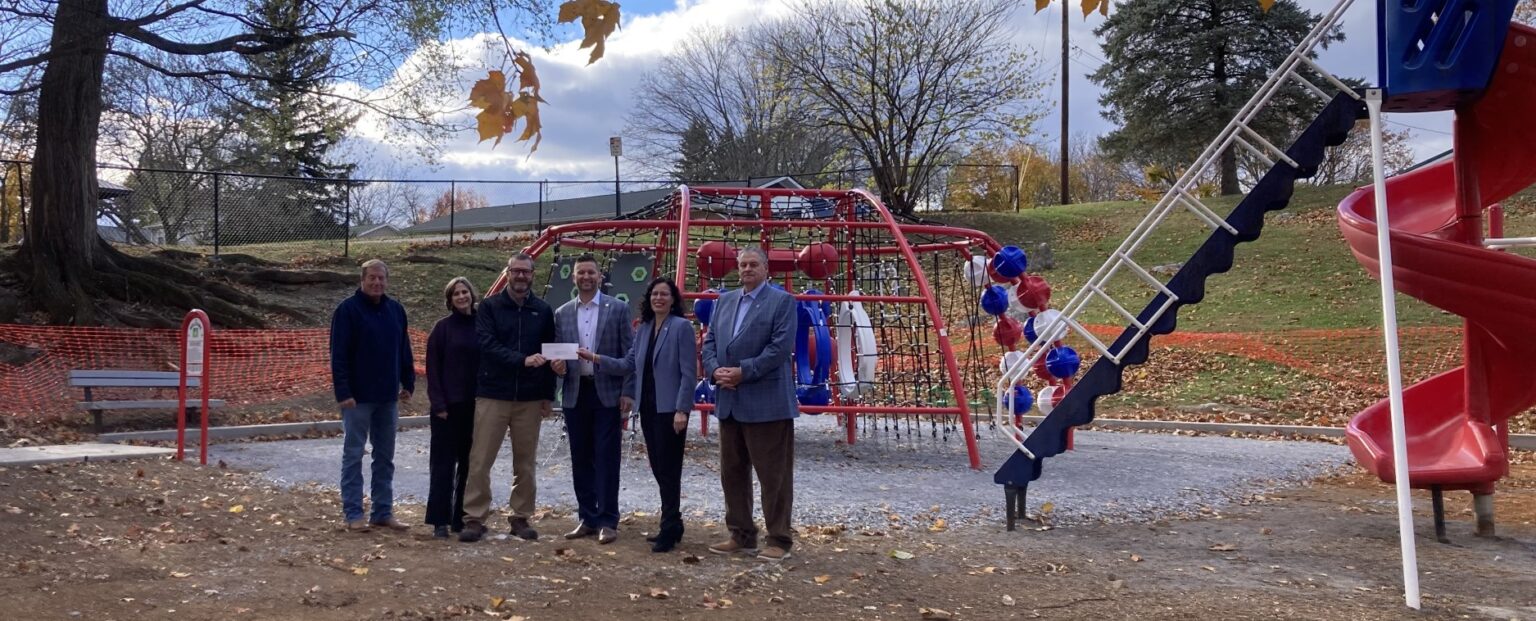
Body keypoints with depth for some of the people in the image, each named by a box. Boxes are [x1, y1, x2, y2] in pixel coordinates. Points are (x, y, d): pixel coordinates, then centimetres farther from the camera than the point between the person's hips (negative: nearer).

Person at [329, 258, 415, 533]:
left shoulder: (396, 310, 9)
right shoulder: (347, 310, -8)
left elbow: (404, 351, 14)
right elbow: (338, 355, -12)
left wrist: (408, 383, 9)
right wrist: (343, 392, -17)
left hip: (388, 397, 6)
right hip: (357, 397, -6)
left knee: (385, 457, 10)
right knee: (353, 455, 2)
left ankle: (383, 512, 18)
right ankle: (353, 514, 8)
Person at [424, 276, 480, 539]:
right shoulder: (443, 328, -1)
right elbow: (433, 368, -3)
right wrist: (439, 404, -11)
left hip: (476, 406, 3)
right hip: (449, 406, -3)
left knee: (469, 463, 7)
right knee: (443, 462, 0)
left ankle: (461, 517, 16)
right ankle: (440, 520, 4)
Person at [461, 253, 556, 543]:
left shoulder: (543, 311, 7)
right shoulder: (490, 306, 0)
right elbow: (488, 345, -12)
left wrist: (547, 394, 7)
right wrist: (523, 360, -24)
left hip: (530, 399, 2)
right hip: (493, 396, -2)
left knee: (526, 463, 8)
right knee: (480, 461, -3)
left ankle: (520, 518, 18)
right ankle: (474, 519, 4)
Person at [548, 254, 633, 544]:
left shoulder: (618, 309, 1)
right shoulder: (562, 313, 10)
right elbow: (557, 353, 13)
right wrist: (557, 365, -11)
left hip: (607, 392, -3)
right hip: (575, 394, 4)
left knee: (606, 459, -2)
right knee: (580, 459, 8)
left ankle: (607, 521, 4)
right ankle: (587, 518, 18)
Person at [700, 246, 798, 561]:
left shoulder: (782, 301, -3)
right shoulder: (724, 300, 16)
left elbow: (781, 347, -13)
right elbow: (709, 342, 13)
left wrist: (743, 372, -17)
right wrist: (715, 370, -7)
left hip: (767, 402, -7)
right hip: (729, 401, 7)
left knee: (773, 475, -1)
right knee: (732, 473, 12)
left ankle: (779, 540, 8)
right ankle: (741, 535, 23)